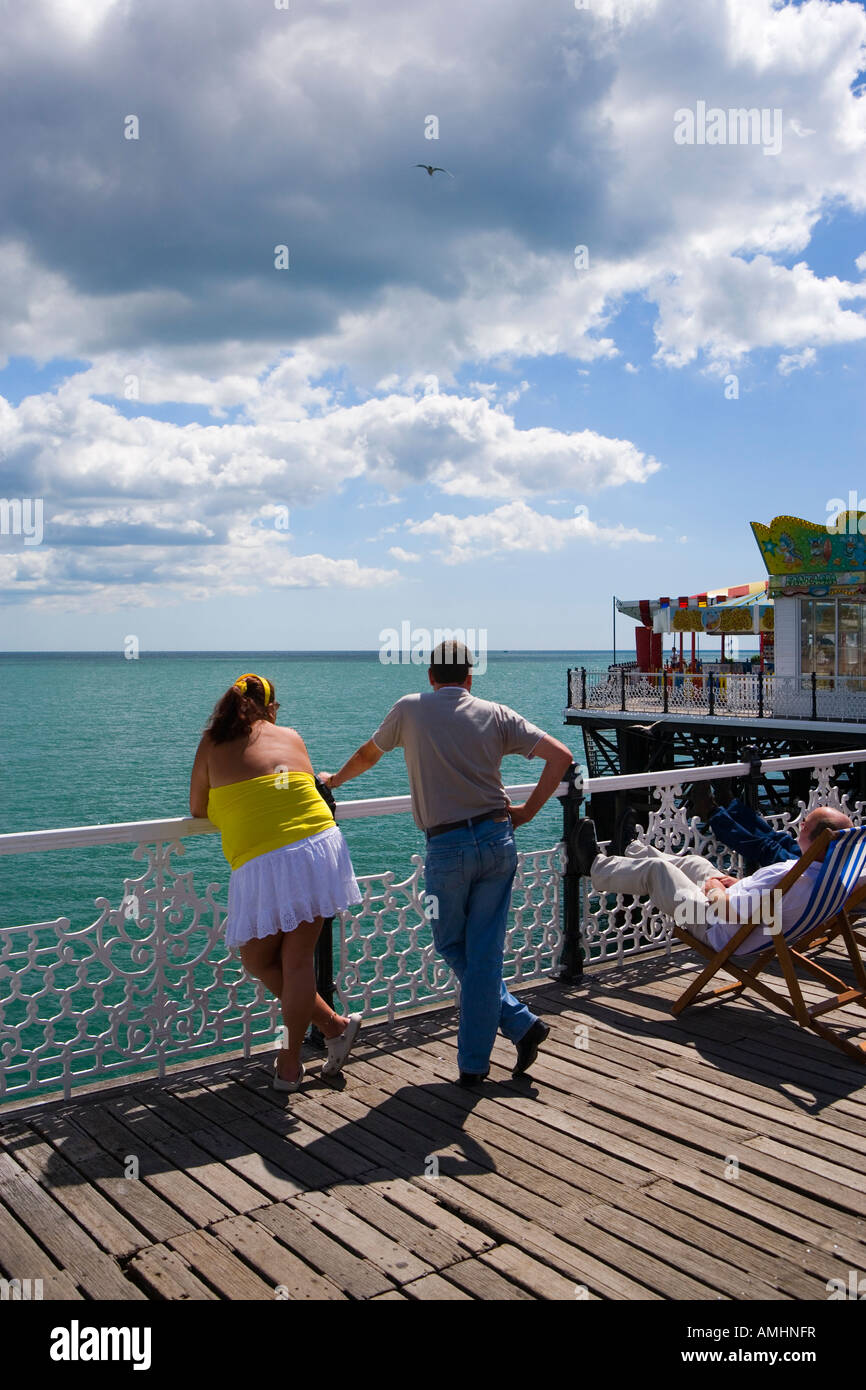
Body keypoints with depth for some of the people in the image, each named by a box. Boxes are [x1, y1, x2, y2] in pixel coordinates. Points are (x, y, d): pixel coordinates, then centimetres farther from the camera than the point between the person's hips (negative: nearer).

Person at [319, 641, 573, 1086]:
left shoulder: (410, 709, 3)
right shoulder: (496, 715, 5)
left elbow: (368, 754, 20)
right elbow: (560, 756, -1)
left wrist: (334, 779, 39)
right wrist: (527, 811, 7)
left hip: (447, 848, -2)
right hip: (498, 839, 2)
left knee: (452, 947, 17)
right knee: (484, 953, 8)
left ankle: (519, 1023, 15)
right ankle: (473, 1062, 13)